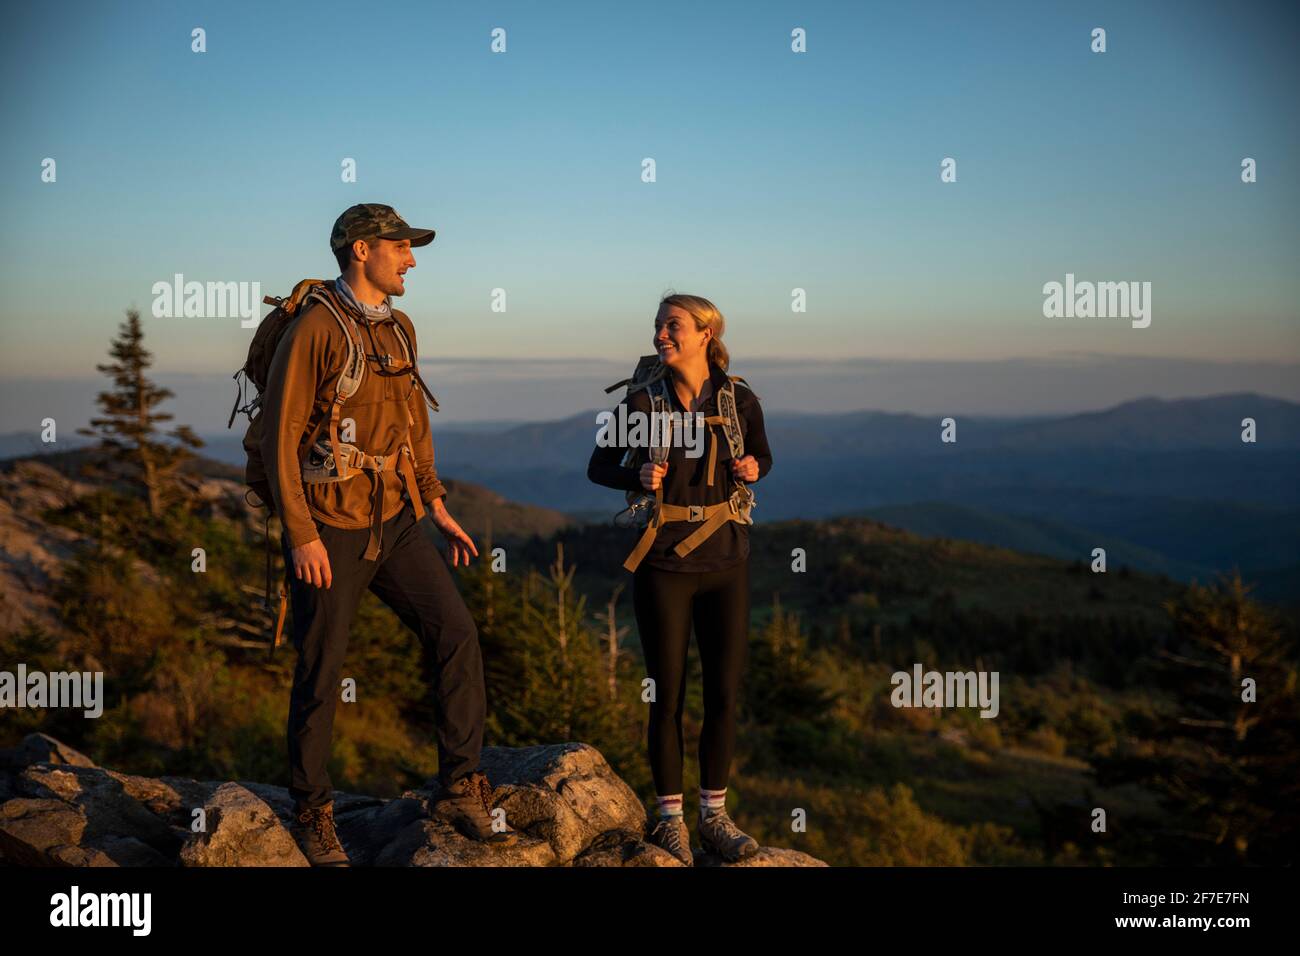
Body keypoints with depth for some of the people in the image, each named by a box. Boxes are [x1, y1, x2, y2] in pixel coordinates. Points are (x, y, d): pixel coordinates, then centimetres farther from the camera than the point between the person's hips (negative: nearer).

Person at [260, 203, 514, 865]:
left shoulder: (399, 329, 10)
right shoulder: (315, 328, -13)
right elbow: (281, 436, -15)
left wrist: (436, 505, 15)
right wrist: (300, 534, -18)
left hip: (396, 523, 7)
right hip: (329, 531, -6)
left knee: (456, 635, -4)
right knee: (321, 674, 4)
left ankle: (459, 789, 6)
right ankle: (311, 813, 20)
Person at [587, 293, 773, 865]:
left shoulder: (738, 399, -2)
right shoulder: (642, 401, -6)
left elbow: (761, 456, 15)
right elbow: (599, 467, 4)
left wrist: (752, 469, -9)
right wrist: (638, 477, -17)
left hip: (726, 564, 2)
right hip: (664, 565, -1)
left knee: (724, 693, 5)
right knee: (667, 695, 4)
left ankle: (714, 815, 19)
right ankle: (669, 817, 17)